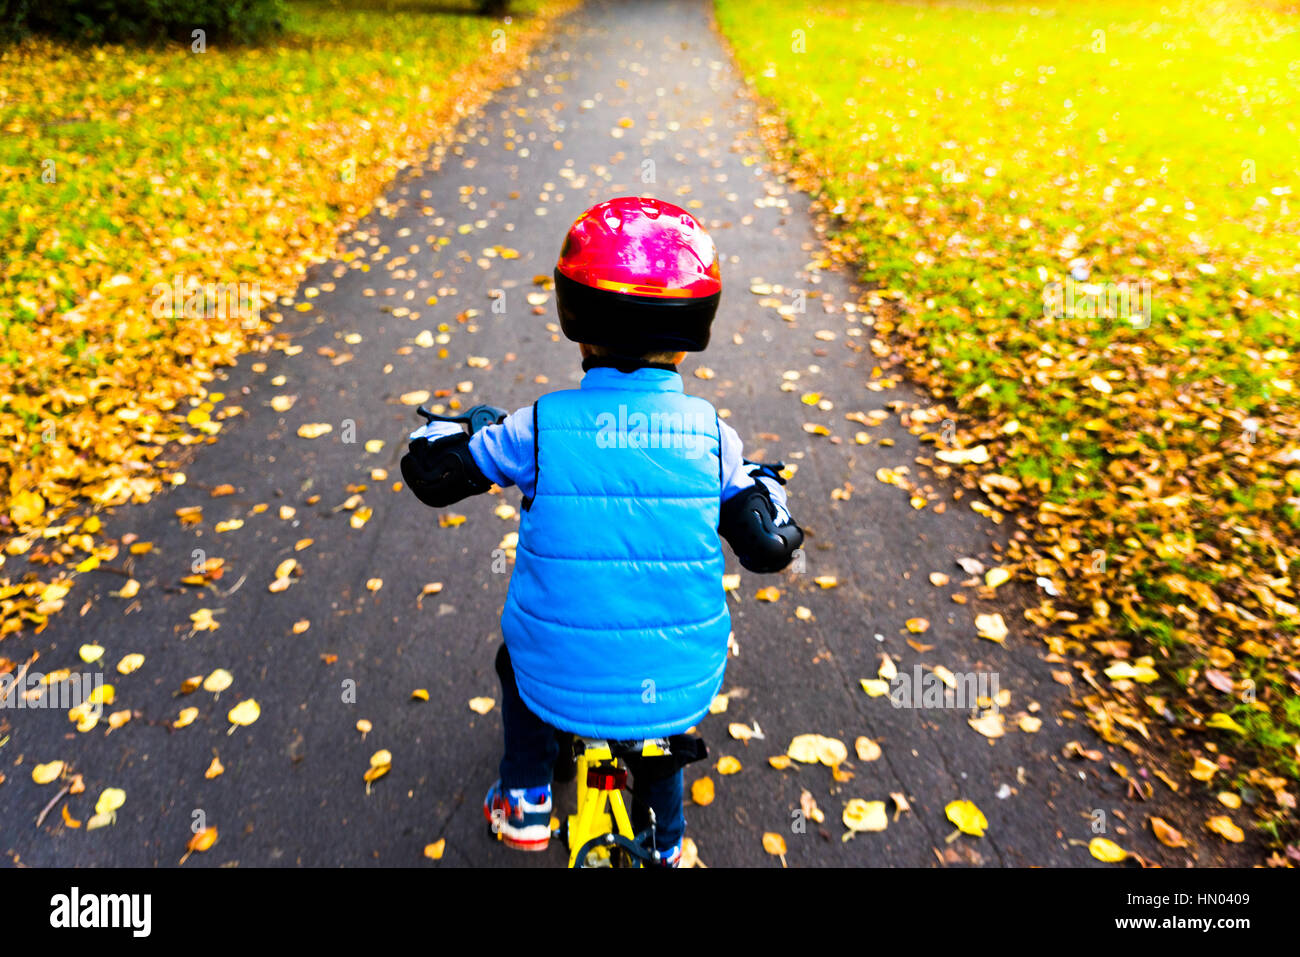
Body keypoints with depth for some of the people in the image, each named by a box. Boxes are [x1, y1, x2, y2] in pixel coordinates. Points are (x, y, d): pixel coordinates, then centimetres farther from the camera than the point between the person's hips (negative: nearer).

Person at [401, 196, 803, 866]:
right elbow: (769, 547, -4)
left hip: (560, 685, -1)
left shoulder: (541, 427, -14)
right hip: (682, 689, 2)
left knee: (517, 659, 36)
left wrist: (442, 429, 20)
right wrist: (767, 486, 18)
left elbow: (432, 474, -2)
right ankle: (663, 845, 55)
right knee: (660, 733, 38)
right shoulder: (710, 435, -10)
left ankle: (524, 800, 44)